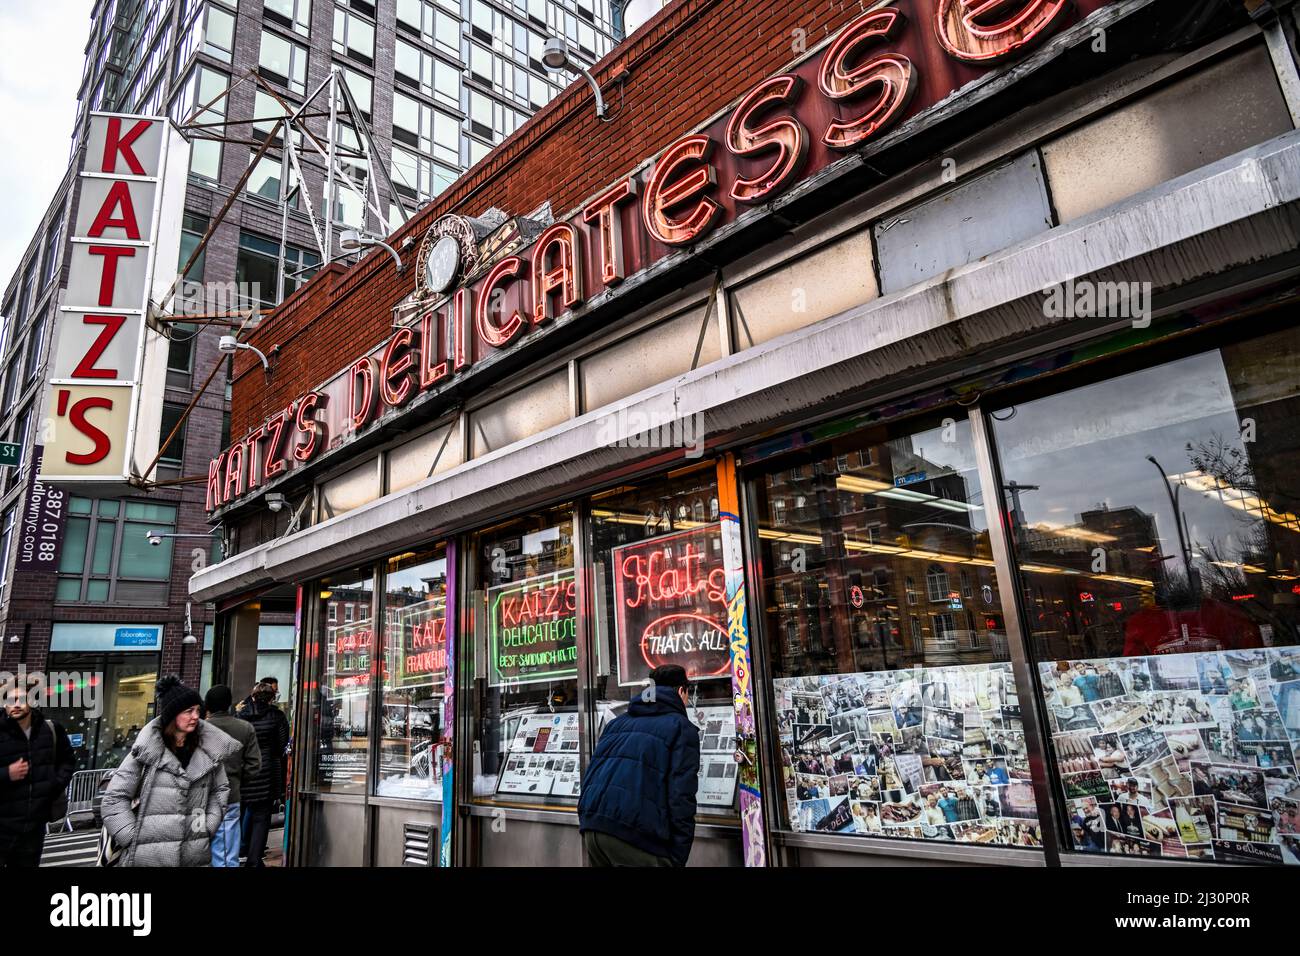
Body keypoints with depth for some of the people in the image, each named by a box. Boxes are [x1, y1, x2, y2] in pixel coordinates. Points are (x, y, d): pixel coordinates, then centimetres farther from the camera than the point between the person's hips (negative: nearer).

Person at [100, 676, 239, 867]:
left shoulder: (209, 750, 3)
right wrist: (134, 838, -8)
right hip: (149, 857, -3)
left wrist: (208, 827, 4)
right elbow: (115, 797, -3)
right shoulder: (147, 750, -7)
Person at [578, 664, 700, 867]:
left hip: (591, 827, 7)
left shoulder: (618, 723, 23)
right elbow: (681, 798, -6)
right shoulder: (681, 728, 3)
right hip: (635, 833, -6)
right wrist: (678, 857, -3)